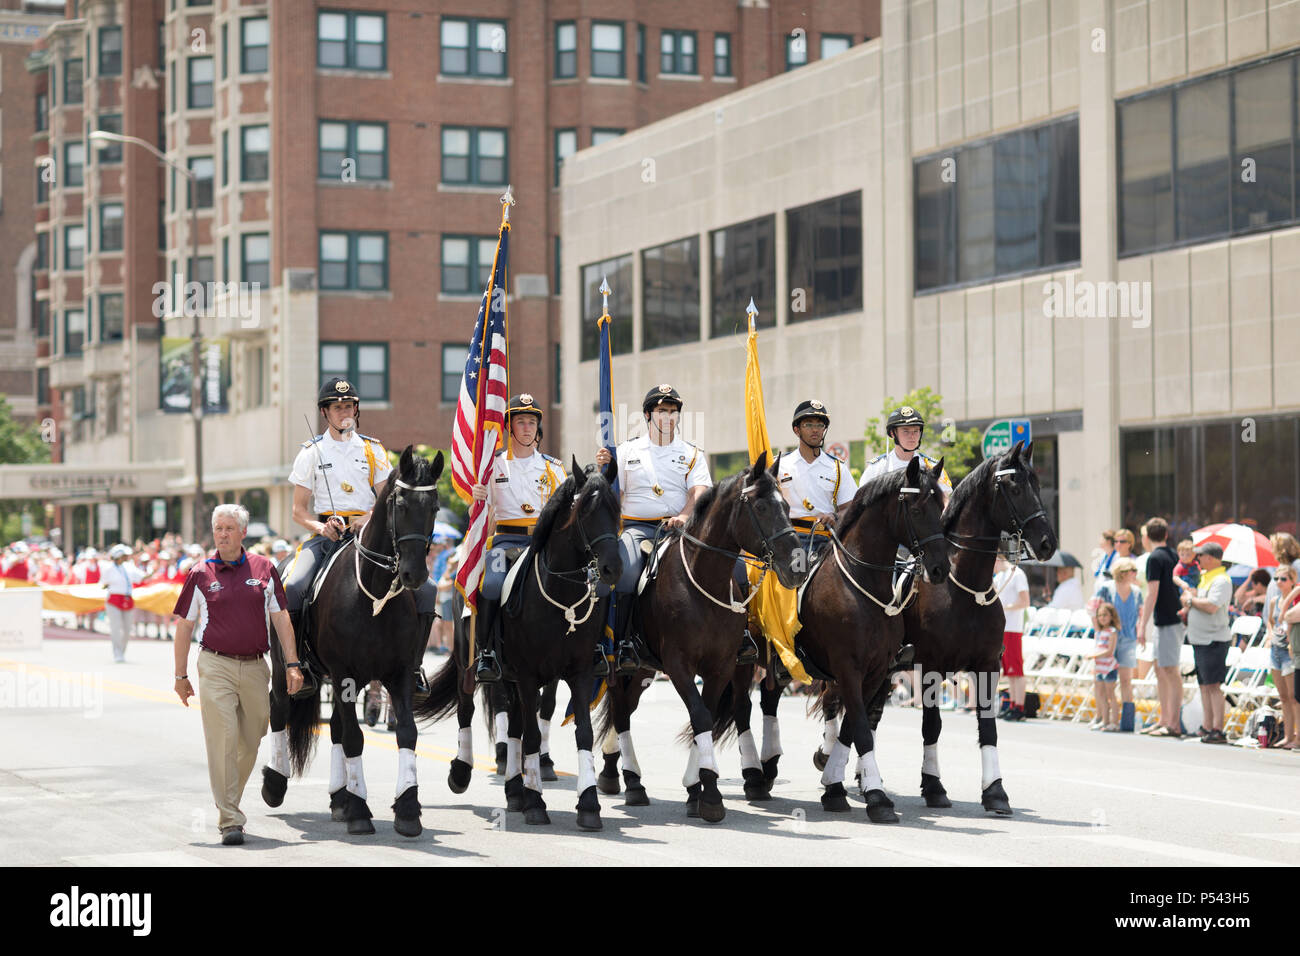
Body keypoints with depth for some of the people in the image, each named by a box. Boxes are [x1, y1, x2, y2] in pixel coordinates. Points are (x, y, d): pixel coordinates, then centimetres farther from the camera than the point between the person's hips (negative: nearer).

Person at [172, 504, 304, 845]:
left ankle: (230, 801, 31)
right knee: (223, 740, -10)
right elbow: (184, 626, 6)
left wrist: (292, 664, 1)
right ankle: (230, 821, -10)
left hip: (256, 668, 3)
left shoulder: (264, 569, 6)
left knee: (250, 743, 10)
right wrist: (181, 676, 4)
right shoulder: (200, 574, 1)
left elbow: (281, 619, 8)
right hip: (216, 667, -3)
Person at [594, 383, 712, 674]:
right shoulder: (627, 451, 15)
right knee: (627, 571, -33)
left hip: (678, 527, 1)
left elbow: (699, 492, -2)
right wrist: (602, 469, -8)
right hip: (637, 527, -1)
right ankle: (623, 643, -29)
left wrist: (684, 516, -23)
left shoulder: (692, 454, 14)